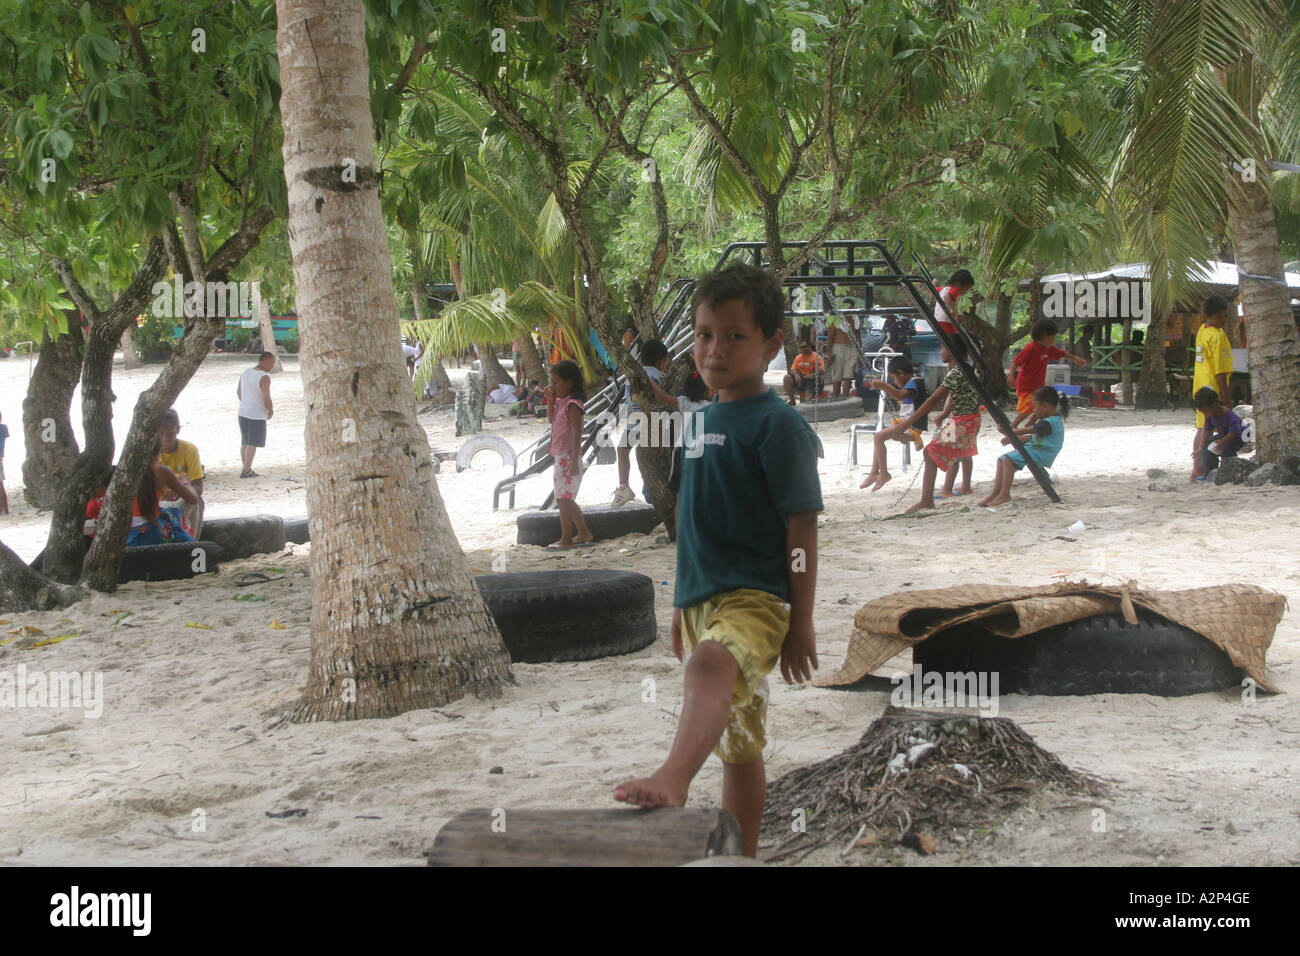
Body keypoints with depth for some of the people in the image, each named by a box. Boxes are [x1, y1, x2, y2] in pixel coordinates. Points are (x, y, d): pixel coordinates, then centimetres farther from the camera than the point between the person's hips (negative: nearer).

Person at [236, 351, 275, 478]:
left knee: (245, 442, 15)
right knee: (252, 444, 0)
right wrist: (271, 411, -2)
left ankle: (247, 469, 22)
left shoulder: (246, 372, 7)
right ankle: (246, 471, 0)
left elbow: (238, 391, 17)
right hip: (257, 415, -8)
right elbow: (267, 399, -19)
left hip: (243, 412, 8)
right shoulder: (264, 377, -17)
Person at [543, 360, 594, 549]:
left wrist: (574, 460, -26)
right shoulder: (561, 402, 12)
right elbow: (551, 419, 27)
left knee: (563, 499, -7)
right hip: (560, 457, 10)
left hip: (568, 457, -10)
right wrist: (550, 400, 11)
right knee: (566, 499, 16)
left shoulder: (573, 404, -16)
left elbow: (576, 433, -21)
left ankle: (566, 540, -3)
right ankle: (584, 534, 25)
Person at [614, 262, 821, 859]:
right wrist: (682, 603, 24)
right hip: (701, 600, 8)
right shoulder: (704, 420, 13)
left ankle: (671, 783, -57)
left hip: (753, 596, -8)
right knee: (737, 744, 16)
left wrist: (801, 622, -14)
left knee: (712, 663, -39)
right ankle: (742, 857, 27)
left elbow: (802, 529, -12)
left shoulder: (777, 425, -10)